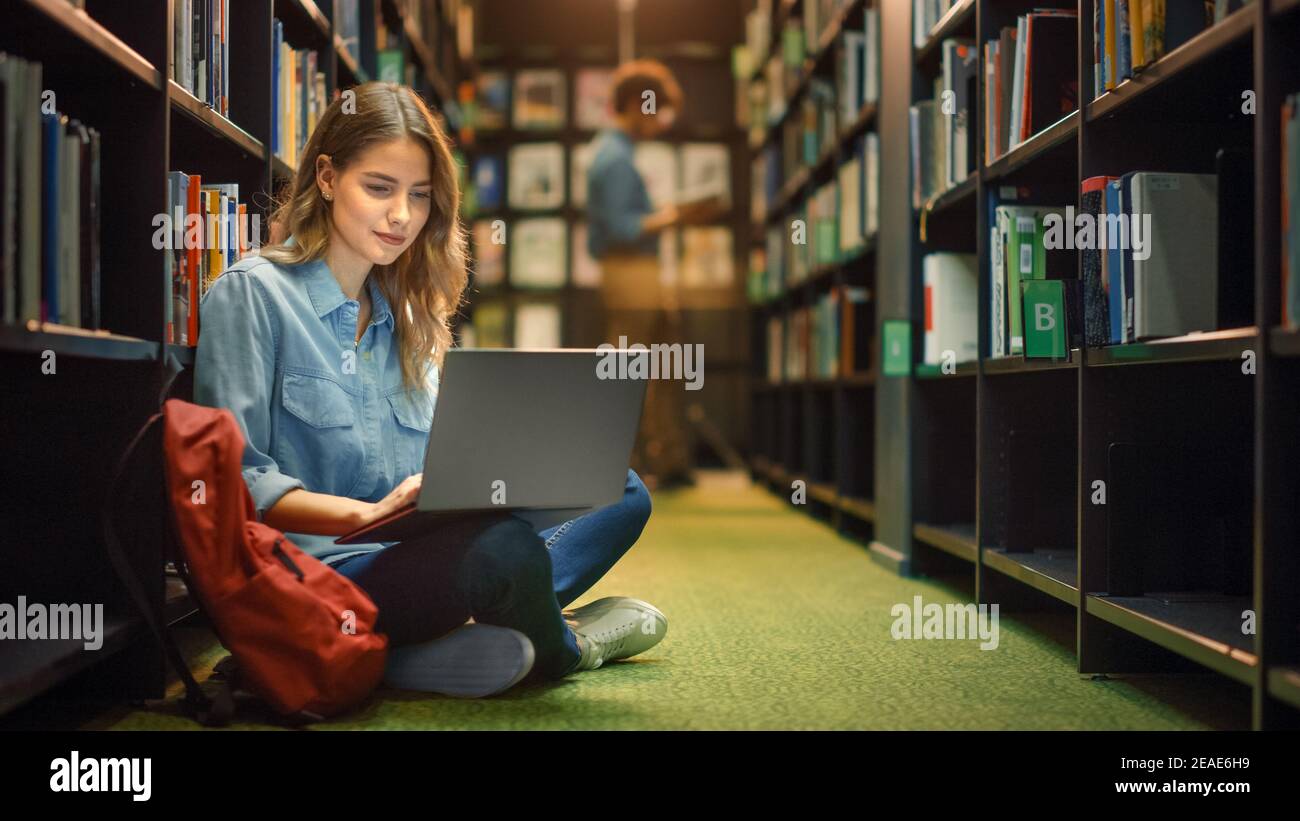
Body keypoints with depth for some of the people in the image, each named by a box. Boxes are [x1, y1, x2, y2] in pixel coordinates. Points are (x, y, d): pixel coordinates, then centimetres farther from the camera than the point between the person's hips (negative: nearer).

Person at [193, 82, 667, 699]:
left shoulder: (403, 314, 20)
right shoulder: (250, 294, -3)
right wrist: (370, 512, -24)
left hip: (407, 555, 8)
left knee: (619, 491, -2)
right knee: (506, 549, -34)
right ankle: (556, 647, 1)